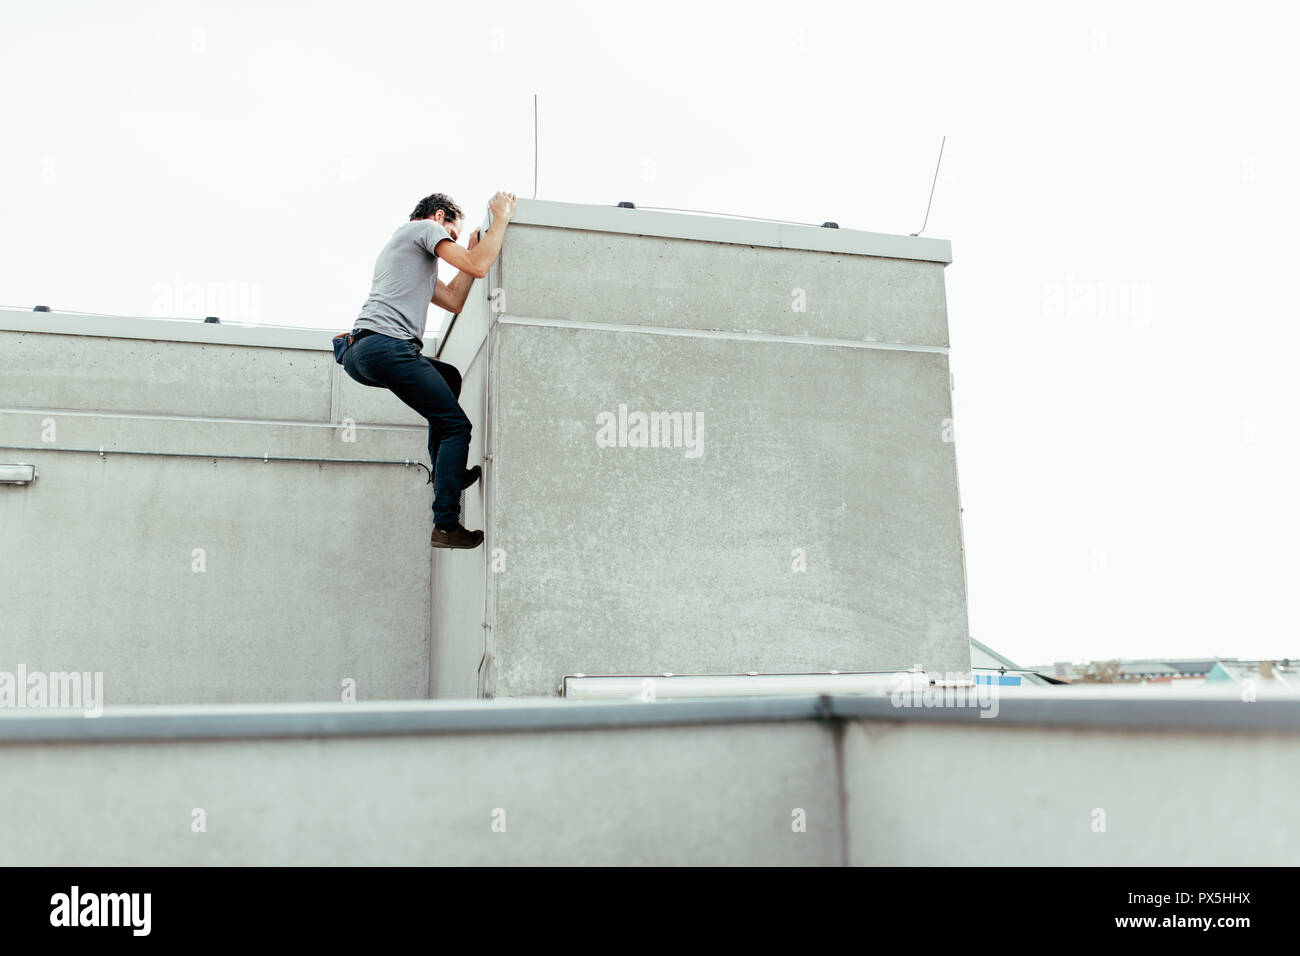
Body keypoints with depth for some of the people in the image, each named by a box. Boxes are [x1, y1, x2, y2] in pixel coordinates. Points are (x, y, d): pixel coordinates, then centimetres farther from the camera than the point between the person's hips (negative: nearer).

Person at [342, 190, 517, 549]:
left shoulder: (401, 244, 36)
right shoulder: (425, 228, 8)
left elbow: (453, 300, 29)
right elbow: (477, 267, -6)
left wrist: (473, 247, 32)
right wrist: (501, 218, 6)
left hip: (358, 354, 10)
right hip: (386, 346, -10)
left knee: (449, 377, 31)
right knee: (457, 426, -5)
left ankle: (444, 470, 22)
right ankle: (446, 526, -11)